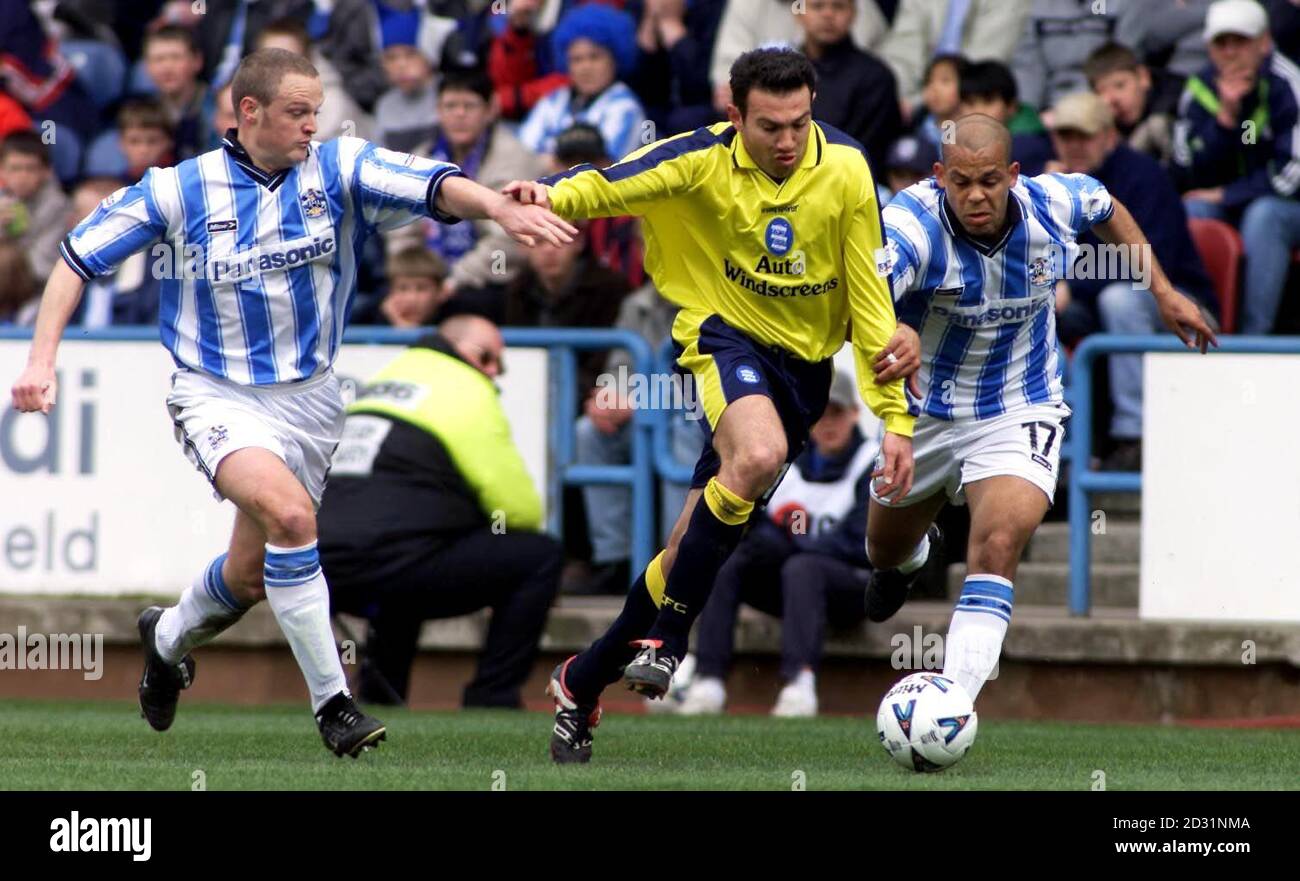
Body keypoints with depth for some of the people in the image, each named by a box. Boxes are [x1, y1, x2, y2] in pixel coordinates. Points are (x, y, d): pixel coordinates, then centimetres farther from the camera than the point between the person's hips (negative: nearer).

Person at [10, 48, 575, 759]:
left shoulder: (338, 171, -5)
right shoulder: (177, 190, -8)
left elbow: (433, 187, -21)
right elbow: (78, 255, 0)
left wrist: (500, 208, -42)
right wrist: (41, 359, -10)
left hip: (309, 400, 3)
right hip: (217, 398, -3)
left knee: (251, 576, 12)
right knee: (290, 513, -30)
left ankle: (168, 639, 47)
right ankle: (331, 701, -21)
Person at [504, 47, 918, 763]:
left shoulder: (845, 170, -8)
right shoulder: (706, 159, -14)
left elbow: (869, 296, -3)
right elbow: (609, 185, -22)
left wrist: (895, 416, -3)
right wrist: (553, 195, -47)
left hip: (805, 359, 3)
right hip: (727, 334, -3)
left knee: (699, 538, 4)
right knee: (759, 454, -36)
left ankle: (586, 679, 21)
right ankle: (665, 637, -20)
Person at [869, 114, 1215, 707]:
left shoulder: (1055, 205, -18)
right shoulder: (913, 224, -30)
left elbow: (1108, 210, 8)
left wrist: (1162, 291, 10)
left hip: (1018, 414, -1)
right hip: (927, 408, 1)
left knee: (997, 546, -26)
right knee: (886, 553, 24)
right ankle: (909, 557, 64)